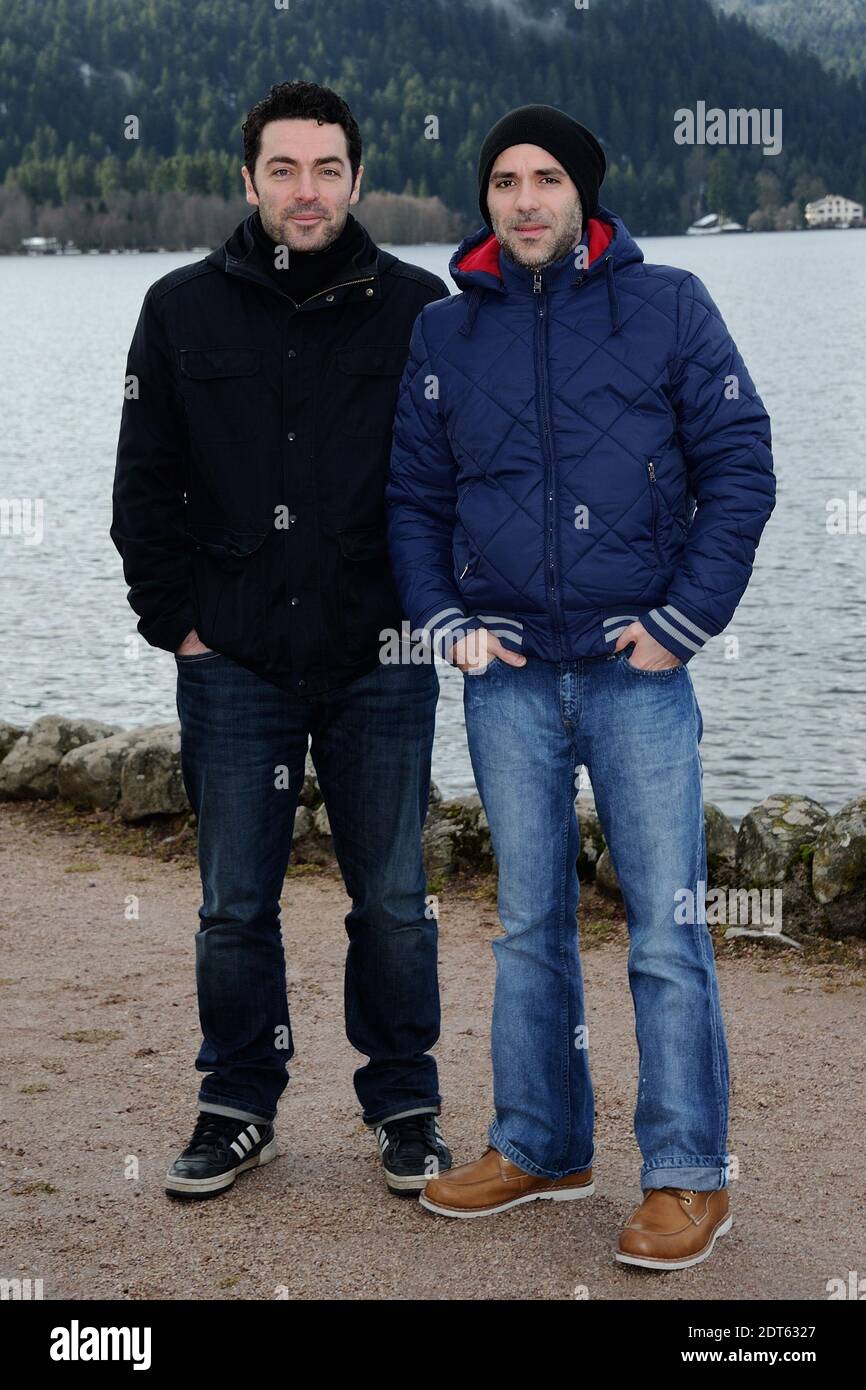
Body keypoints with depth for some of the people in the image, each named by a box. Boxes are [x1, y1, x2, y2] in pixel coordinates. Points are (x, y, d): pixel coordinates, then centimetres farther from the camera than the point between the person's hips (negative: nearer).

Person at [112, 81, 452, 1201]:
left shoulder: (415, 308, 2)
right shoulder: (184, 309, 5)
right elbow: (144, 487, 8)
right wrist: (177, 624, 1)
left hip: (380, 665, -1)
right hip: (233, 665, 1)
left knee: (392, 904, 6)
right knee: (234, 905, 8)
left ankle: (405, 1105, 23)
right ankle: (239, 1107, 23)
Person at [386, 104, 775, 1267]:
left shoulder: (667, 306, 1)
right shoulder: (445, 331, 9)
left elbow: (740, 469, -2)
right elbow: (413, 493, 14)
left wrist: (681, 622, -8)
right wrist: (446, 622, 1)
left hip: (639, 673, -3)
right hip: (507, 680, 3)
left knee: (668, 930, -1)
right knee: (529, 924, 11)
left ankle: (687, 1176, 8)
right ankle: (539, 1148, 24)